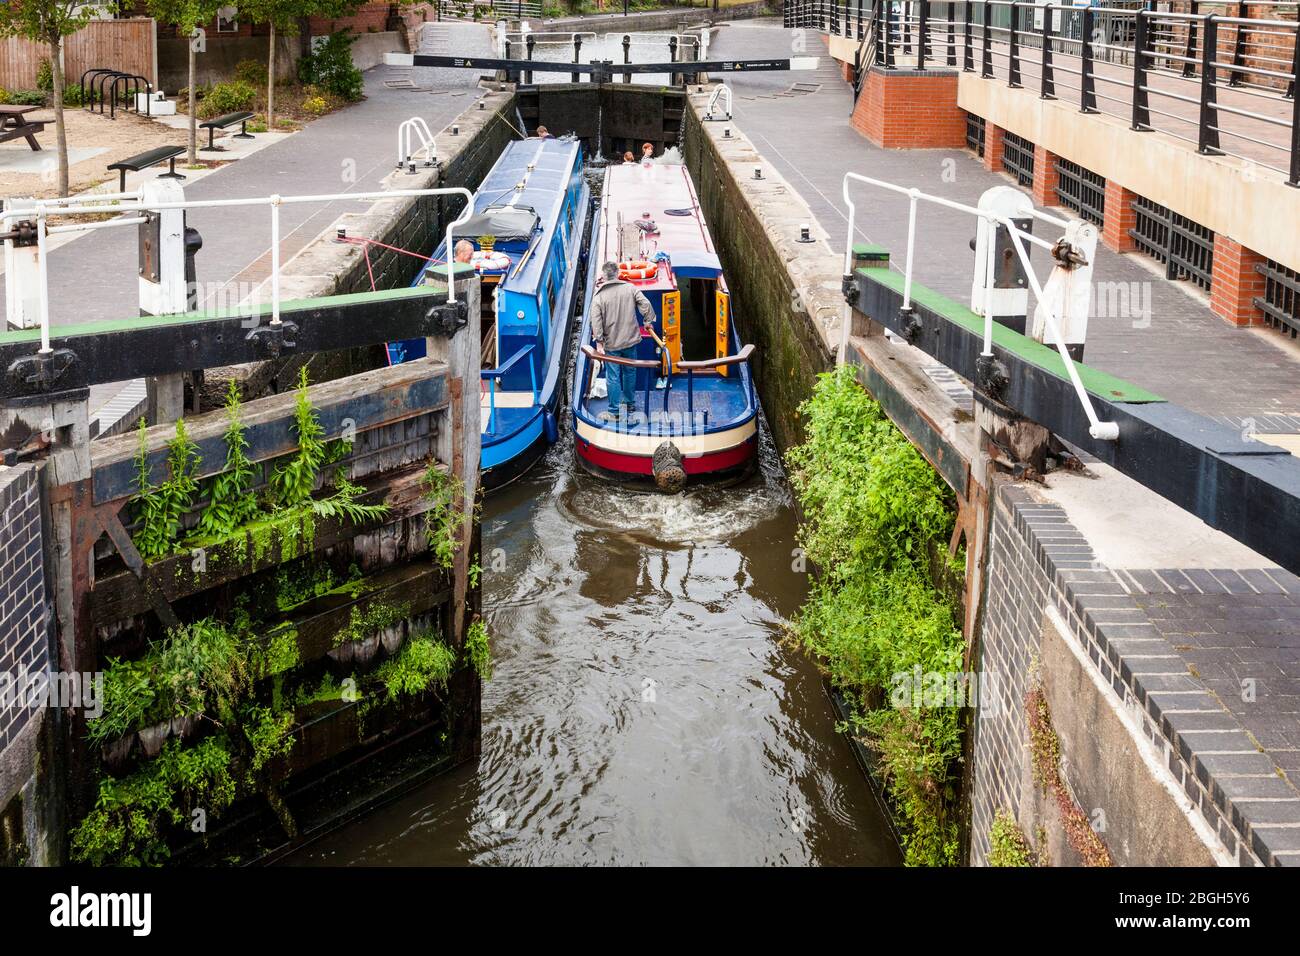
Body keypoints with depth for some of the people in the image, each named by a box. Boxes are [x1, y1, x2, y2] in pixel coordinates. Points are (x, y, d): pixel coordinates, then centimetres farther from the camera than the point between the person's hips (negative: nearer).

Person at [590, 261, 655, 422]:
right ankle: (630, 403, 34)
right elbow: (645, 304, -5)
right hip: (630, 339, 3)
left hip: (611, 343, -3)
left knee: (613, 377, 2)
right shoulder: (630, 288, -4)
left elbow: (596, 321, -14)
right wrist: (647, 320, 10)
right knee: (629, 371, 20)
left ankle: (615, 412, 6)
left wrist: (599, 341, -10)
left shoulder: (598, 295, -9)